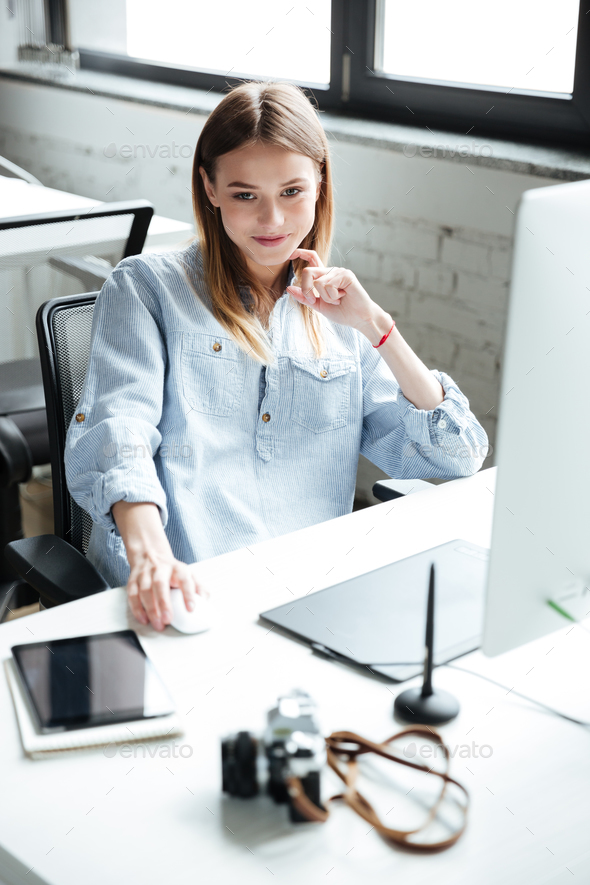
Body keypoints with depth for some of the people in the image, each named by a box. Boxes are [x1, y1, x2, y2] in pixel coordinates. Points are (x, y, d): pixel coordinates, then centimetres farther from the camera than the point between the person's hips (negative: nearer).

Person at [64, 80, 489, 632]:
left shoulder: (337, 315, 17)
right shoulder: (145, 287, 9)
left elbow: (457, 457, 12)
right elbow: (116, 430, -9)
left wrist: (376, 326, 2)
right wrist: (148, 552, -29)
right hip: (185, 597, -3)